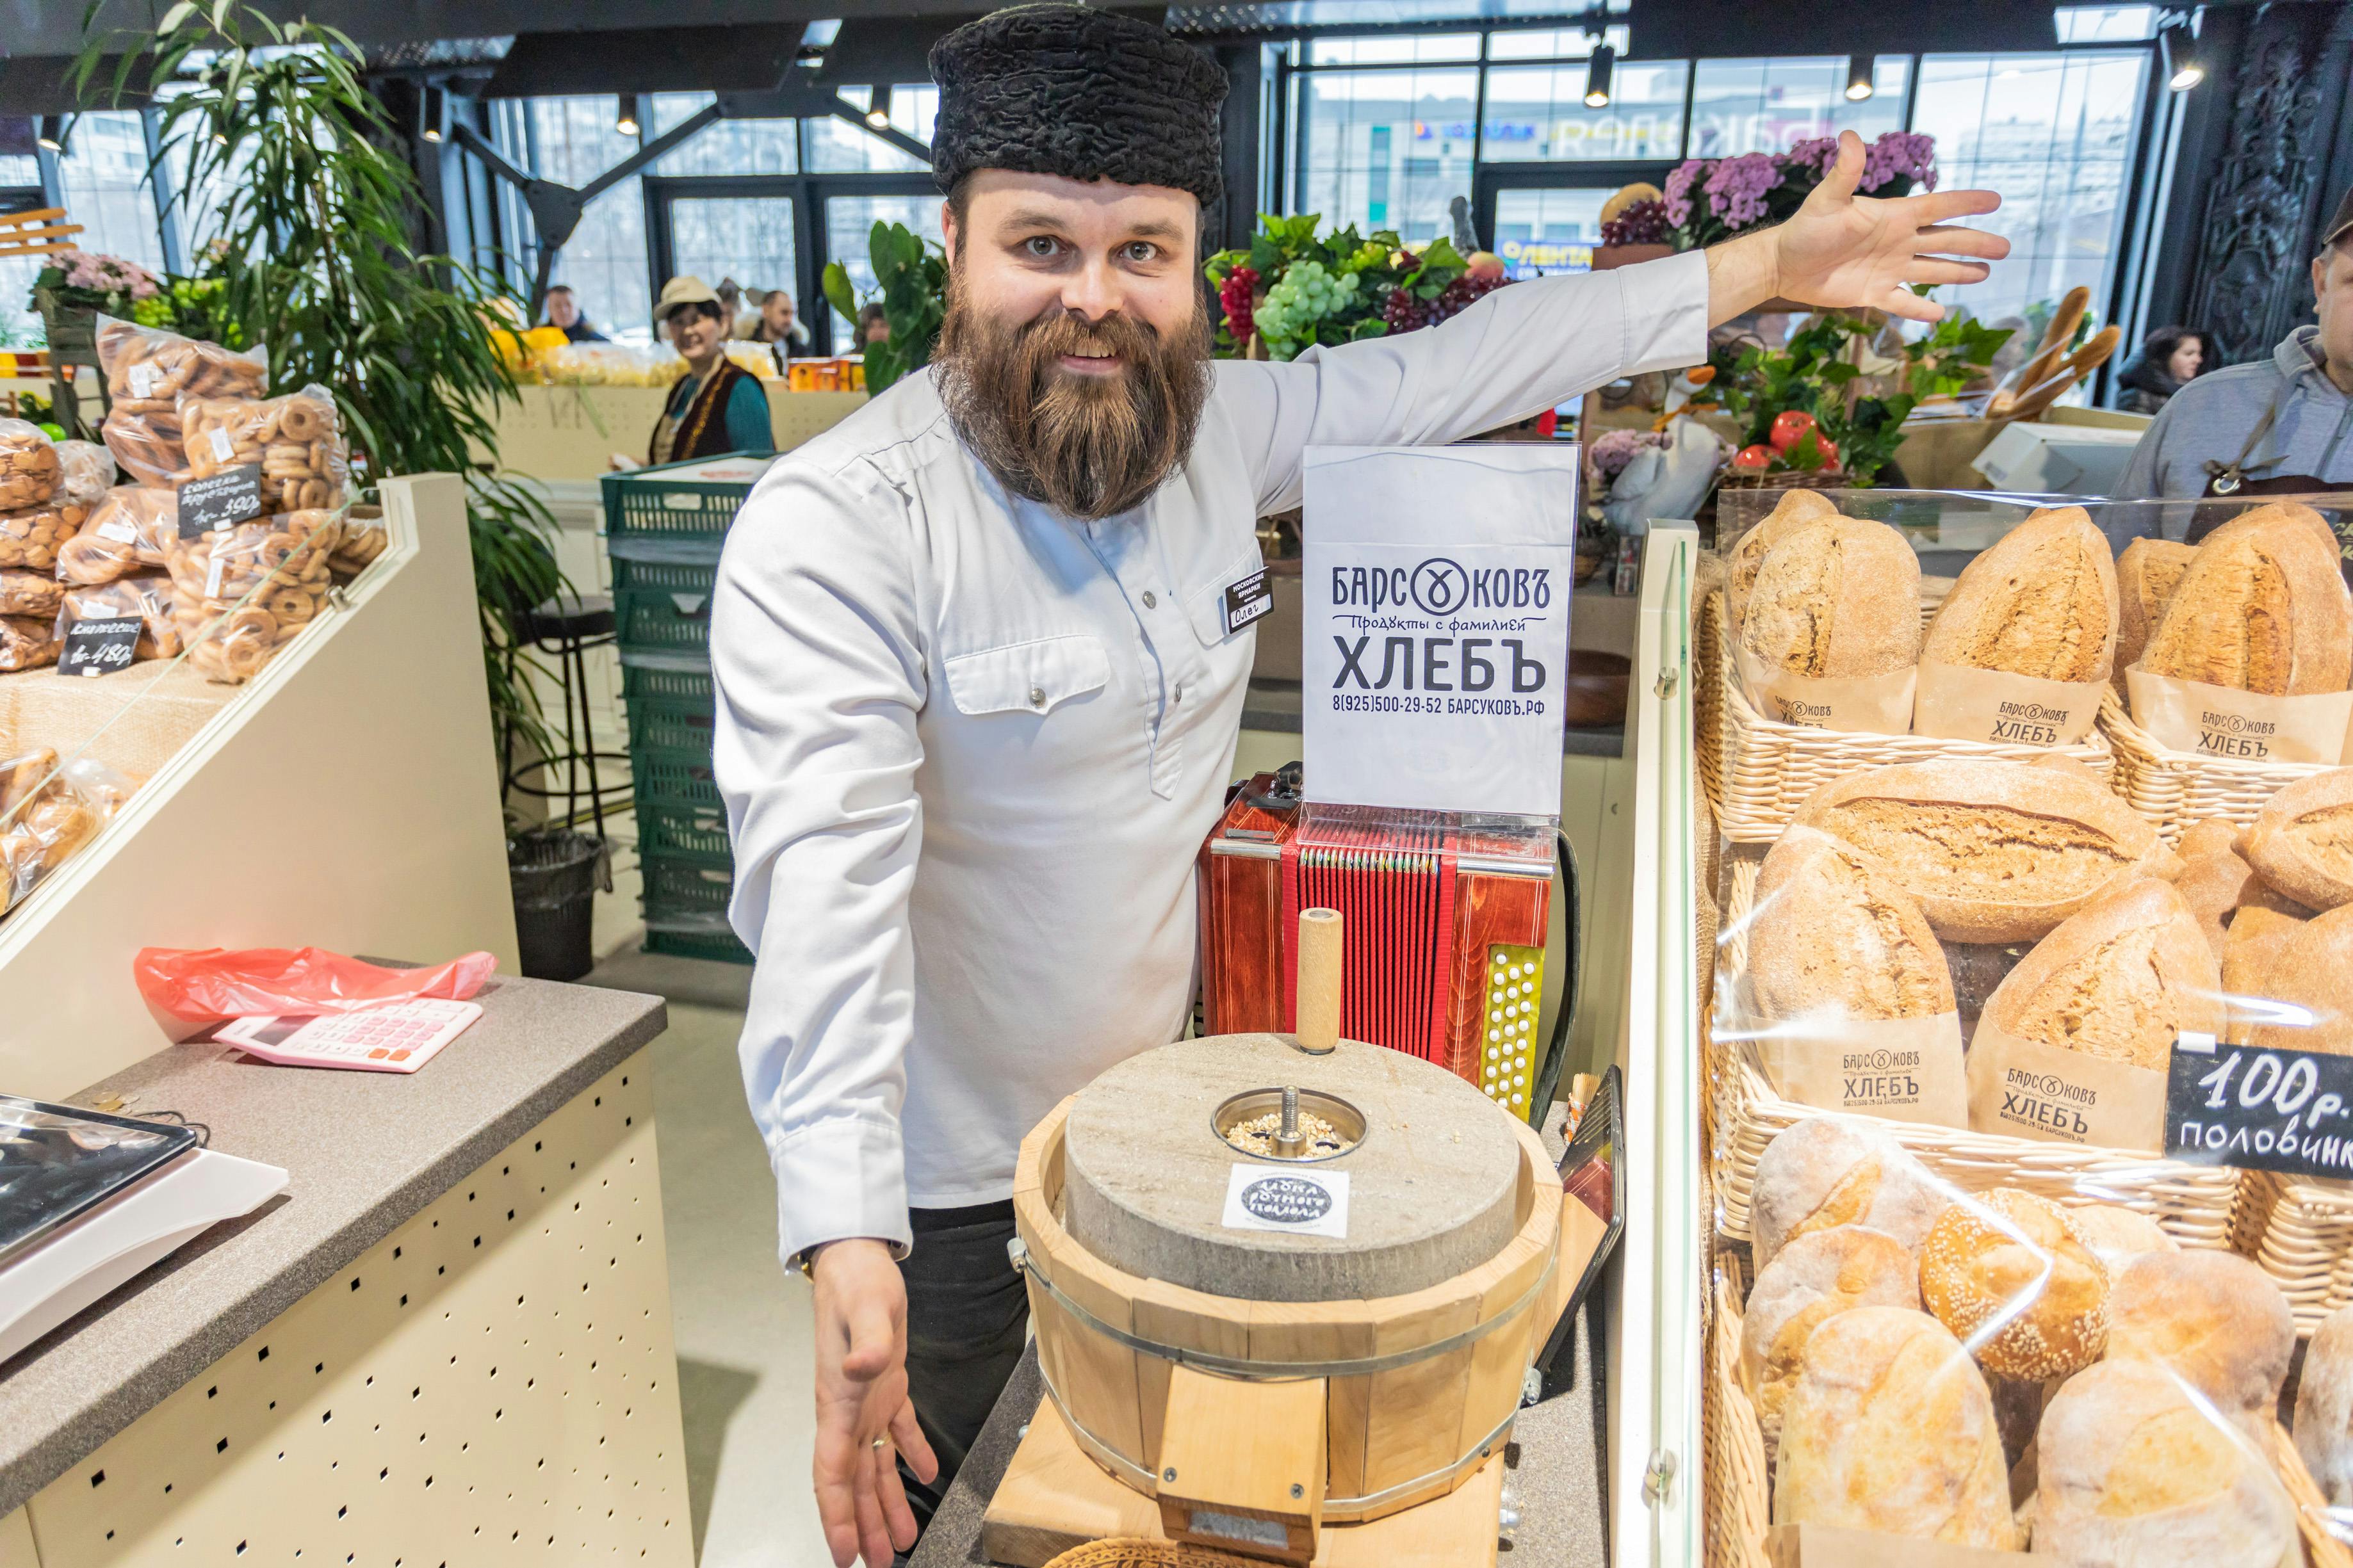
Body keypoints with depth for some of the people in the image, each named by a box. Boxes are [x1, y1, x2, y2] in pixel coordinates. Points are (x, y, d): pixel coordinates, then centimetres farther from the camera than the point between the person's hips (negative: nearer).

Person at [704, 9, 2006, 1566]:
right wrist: (846, 1250, -41)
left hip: (1160, 1124, 5)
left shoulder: (1220, 428, -5)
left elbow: (1458, 368, 4)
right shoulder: (832, 530, -24)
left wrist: (1773, 264, 7)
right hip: (943, 1188, -4)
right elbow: (826, 879, -34)